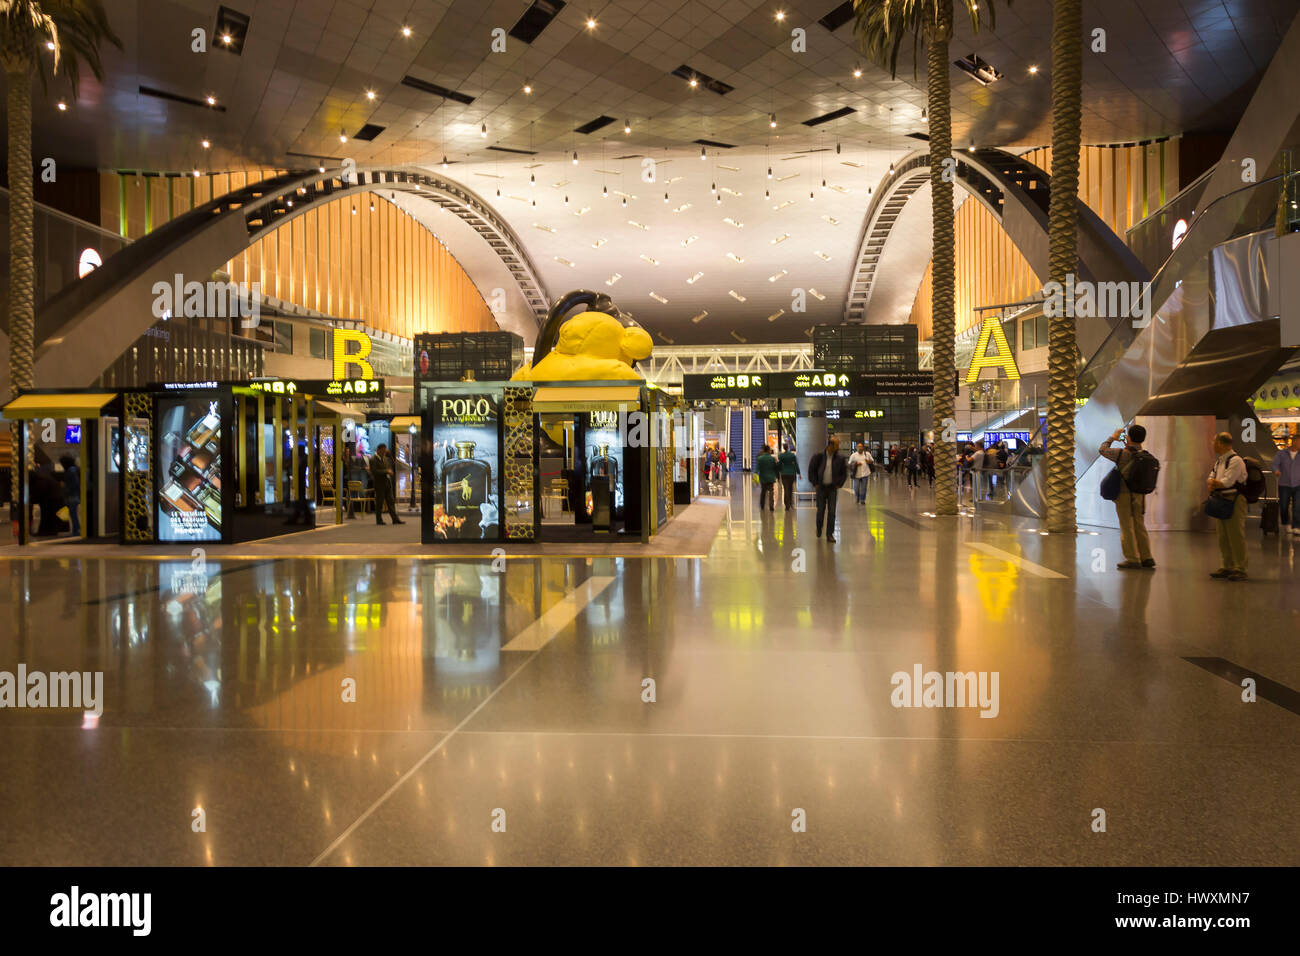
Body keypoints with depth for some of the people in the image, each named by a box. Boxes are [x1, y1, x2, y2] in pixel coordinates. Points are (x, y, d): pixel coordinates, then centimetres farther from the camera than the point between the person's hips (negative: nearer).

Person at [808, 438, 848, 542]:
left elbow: (844, 473, 8)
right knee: (820, 510, 7)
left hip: (833, 488, 1)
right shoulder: (819, 456, -6)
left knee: (831, 512, -3)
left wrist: (839, 484, 0)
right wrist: (815, 483, -2)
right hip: (821, 487, 0)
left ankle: (830, 534, 3)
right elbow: (811, 470, 2)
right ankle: (819, 528, 33)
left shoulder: (840, 458, -3)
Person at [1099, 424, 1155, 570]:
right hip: (1139, 494, 5)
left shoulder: (1121, 453, -15)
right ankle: (1146, 557, 16)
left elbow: (1103, 449, 0)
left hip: (1124, 494, -5)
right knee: (1140, 526, 14)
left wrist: (1113, 437, 13)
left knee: (1127, 527, 0)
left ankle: (1133, 559, 1)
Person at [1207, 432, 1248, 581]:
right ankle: (1228, 567, 20)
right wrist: (1215, 484, -9)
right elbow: (1210, 480, 13)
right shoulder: (1219, 461, 17)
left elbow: (1227, 482, -18)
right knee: (1223, 537, 12)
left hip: (1234, 501, -9)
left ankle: (1240, 570, -5)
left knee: (1236, 536, -8)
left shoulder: (1236, 460, -12)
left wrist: (1214, 483, -1)